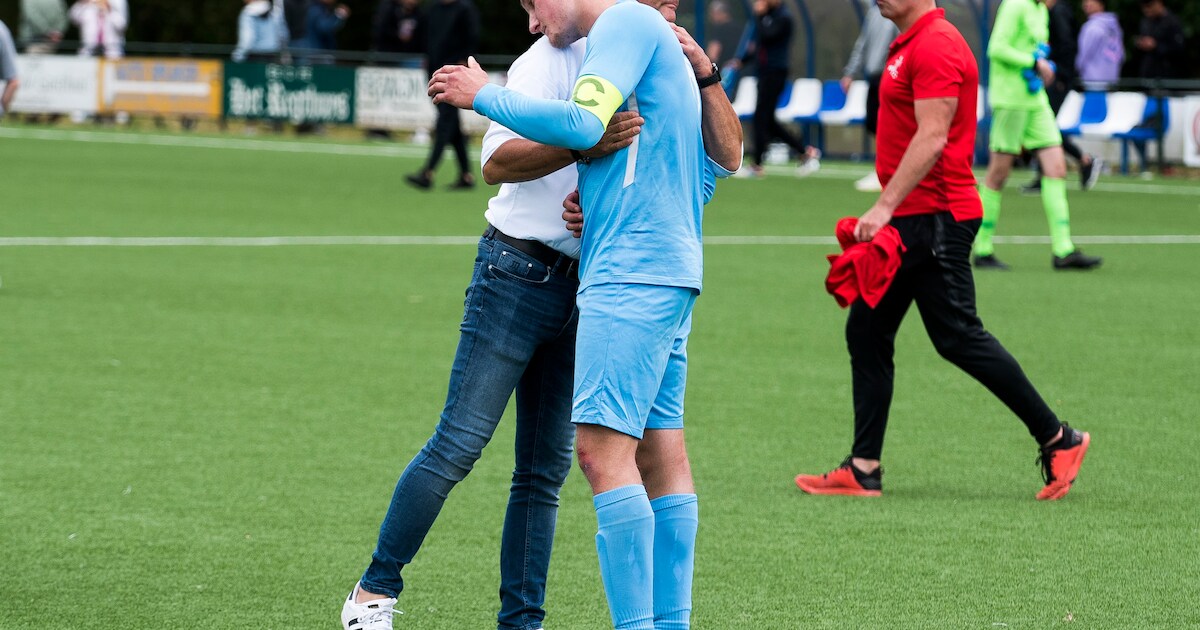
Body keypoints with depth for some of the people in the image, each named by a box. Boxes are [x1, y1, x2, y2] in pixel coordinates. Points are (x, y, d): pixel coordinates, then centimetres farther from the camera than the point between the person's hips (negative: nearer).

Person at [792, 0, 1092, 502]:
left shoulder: (935, 47, -15)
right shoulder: (909, 46, 17)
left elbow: (931, 138, -22)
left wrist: (885, 206, -23)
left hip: (934, 218, -11)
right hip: (912, 220, 11)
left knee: (958, 337, -7)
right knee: (866, 333, 7)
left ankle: (1057, 439, 2)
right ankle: (864, 470, 7)